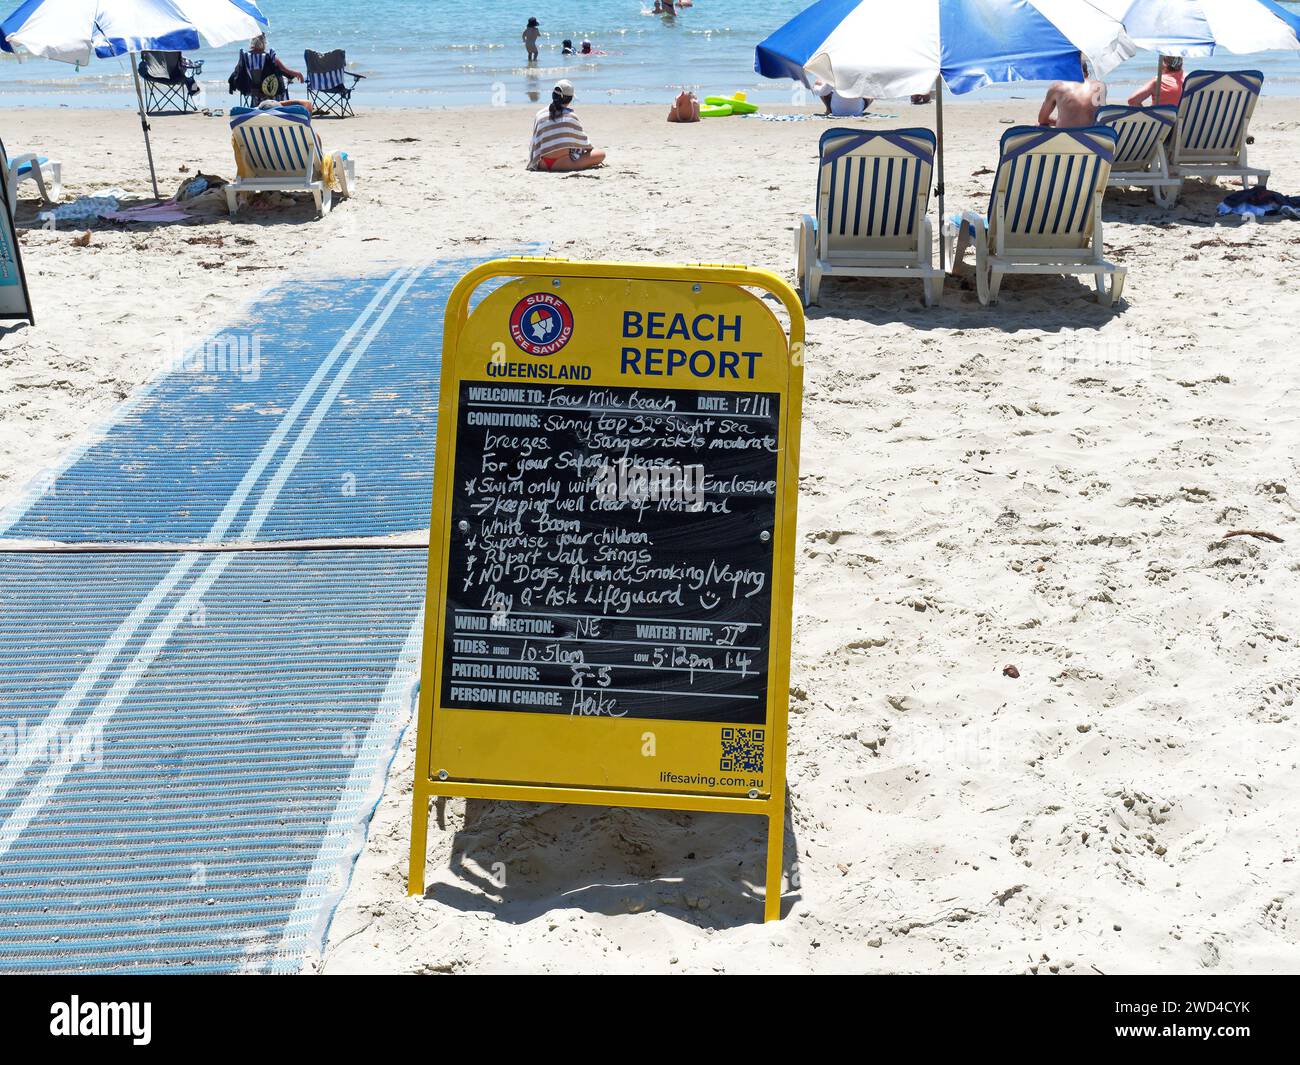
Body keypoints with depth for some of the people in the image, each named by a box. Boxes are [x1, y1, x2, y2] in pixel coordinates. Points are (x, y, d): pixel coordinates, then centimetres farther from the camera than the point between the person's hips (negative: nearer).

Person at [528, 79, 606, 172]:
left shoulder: (540, 114, 6)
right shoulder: (571, 115, -3)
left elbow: (534, 144, 10)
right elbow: (584, 141, 8)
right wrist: (591, 150, 29)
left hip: (542, 165, 5)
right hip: (561, 164, -5)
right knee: (601, 154, -5)